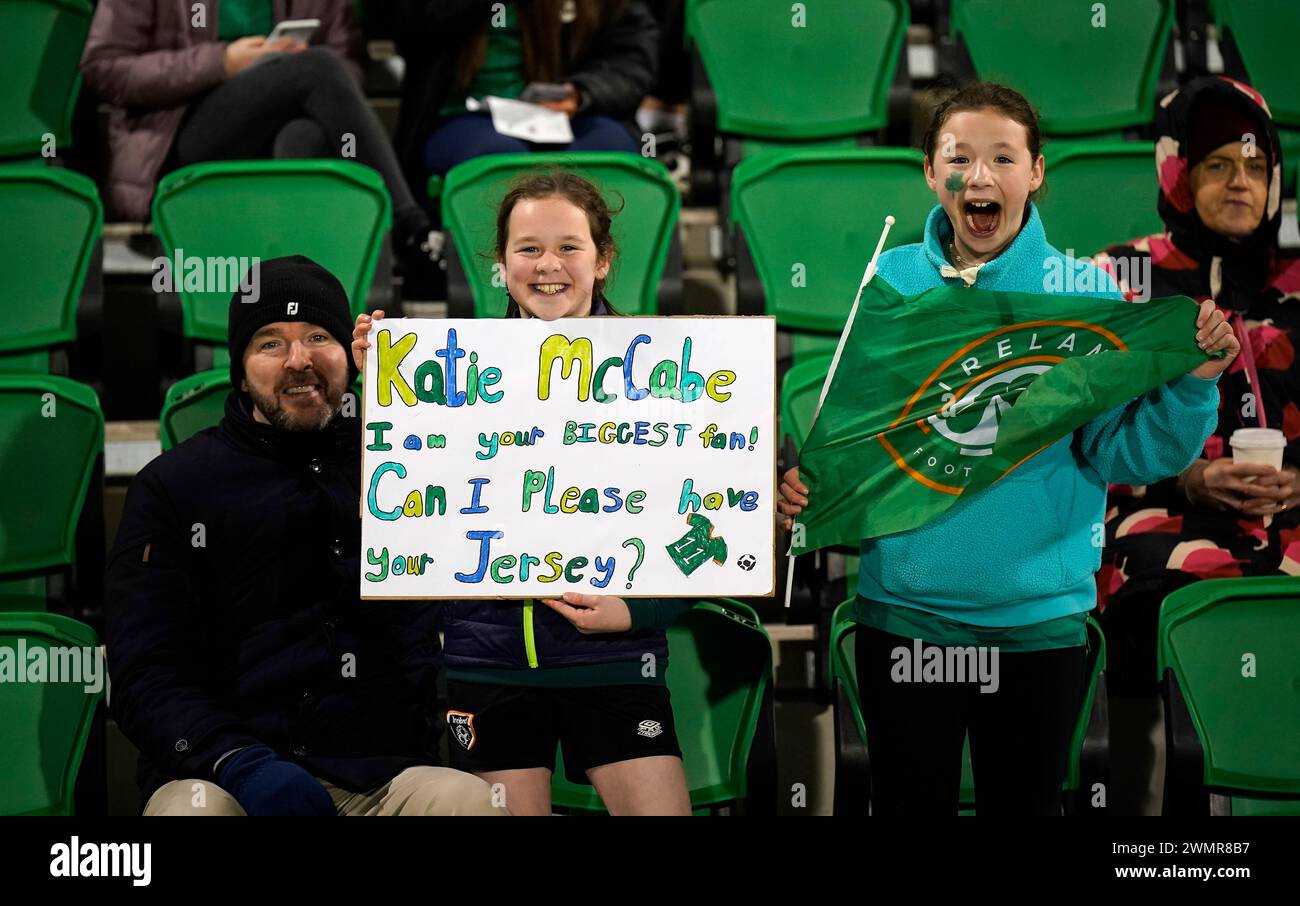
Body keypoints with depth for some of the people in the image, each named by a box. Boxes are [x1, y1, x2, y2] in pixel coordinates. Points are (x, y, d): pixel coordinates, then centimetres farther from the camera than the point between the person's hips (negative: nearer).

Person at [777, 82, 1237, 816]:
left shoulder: (1084, 294, -5)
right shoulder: (890, 283, -1)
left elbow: (1122, 454, -7)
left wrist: (1192, 384, -22)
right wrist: (808, 480, -11)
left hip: (1038, 614, -1)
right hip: (904, 607, 1)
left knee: (1025, 803, 13)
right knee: (908, 804, 14)